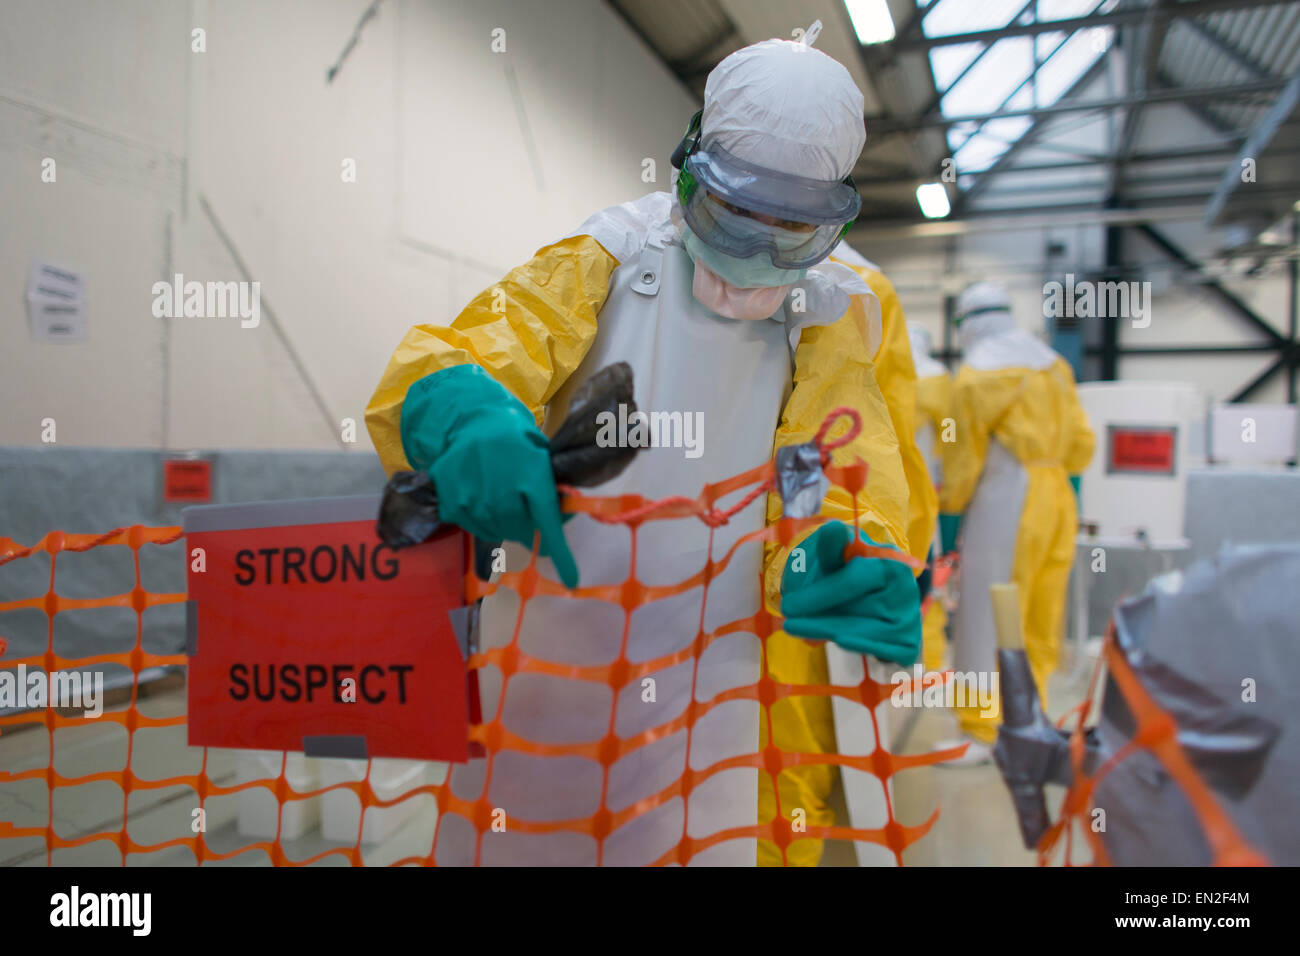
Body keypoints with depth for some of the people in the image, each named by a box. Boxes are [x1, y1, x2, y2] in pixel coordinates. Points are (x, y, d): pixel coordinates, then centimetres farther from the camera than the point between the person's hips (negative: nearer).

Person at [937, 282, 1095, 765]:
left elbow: (964, 456, -3)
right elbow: (1081, 444, 11)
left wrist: (946, 504, 12)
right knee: (1040, 618, 13)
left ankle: (986, 731, 1)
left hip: (1007, 499, -7)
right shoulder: (1053, 364, 13)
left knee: (990, 618, -3)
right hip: (1057, 495, 8)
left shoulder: (976, 374, -7)